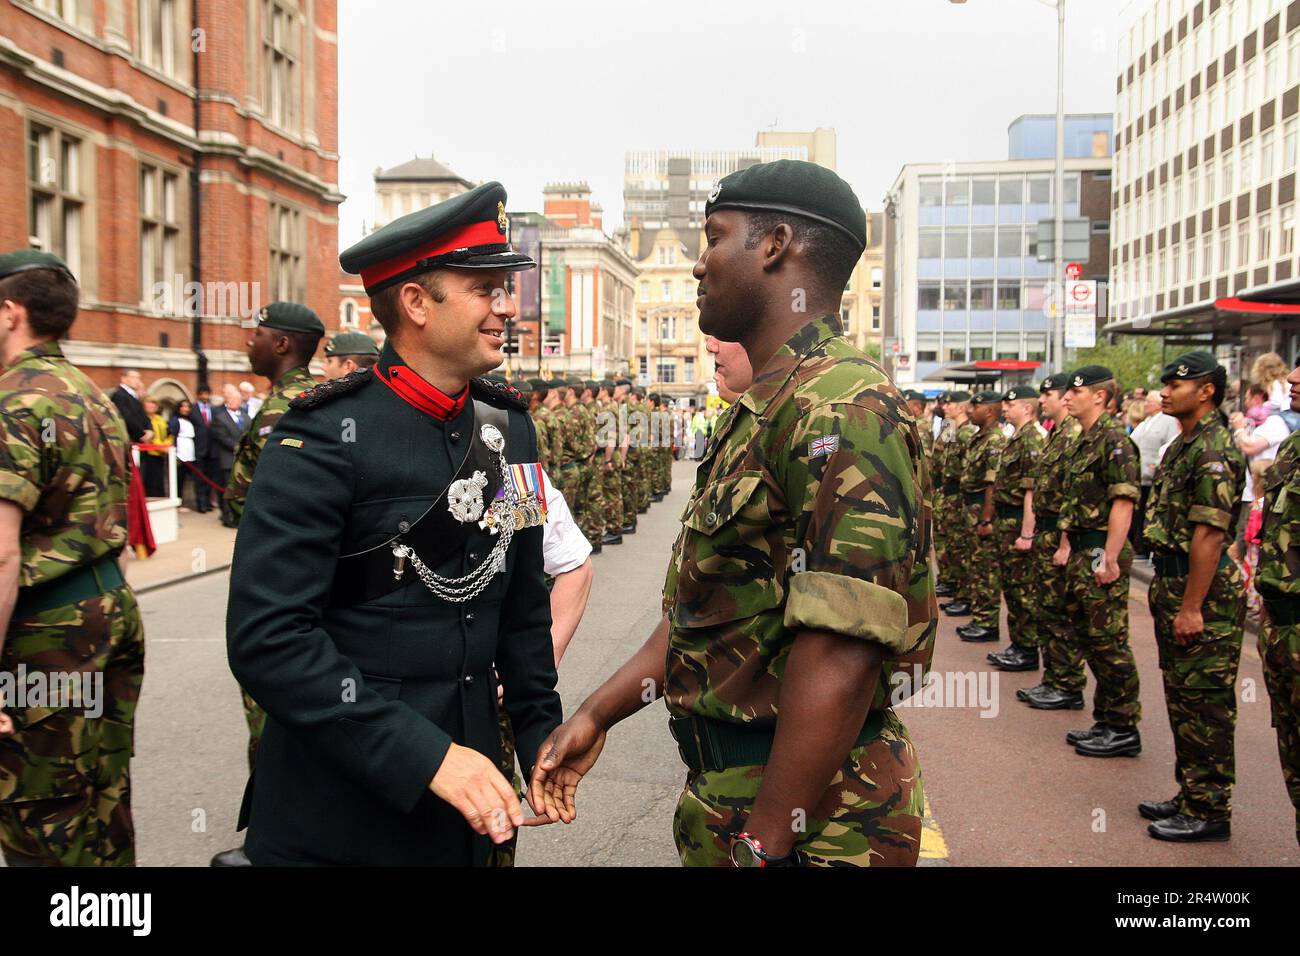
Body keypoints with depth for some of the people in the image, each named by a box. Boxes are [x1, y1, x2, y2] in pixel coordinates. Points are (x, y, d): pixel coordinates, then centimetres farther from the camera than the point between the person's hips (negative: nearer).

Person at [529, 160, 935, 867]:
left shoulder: (841, 408, -21)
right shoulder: (766, 409, 12)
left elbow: (841, 656, -28)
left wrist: (762, 846, -25)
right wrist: (596, 715, 9)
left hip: (805, 813, -9)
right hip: (728, 790, 9)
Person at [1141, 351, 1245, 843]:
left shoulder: (1213, 451, -17)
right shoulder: (1183, 444, 14)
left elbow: (1209, 534, -21)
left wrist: (1192, 607, -22)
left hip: (1205, 592, -10)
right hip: (1174, 582, 10)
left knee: (1204, 703, -3)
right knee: (1181, 697, 16)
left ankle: (1209, 811, 6)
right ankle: (1191, 795, 26)